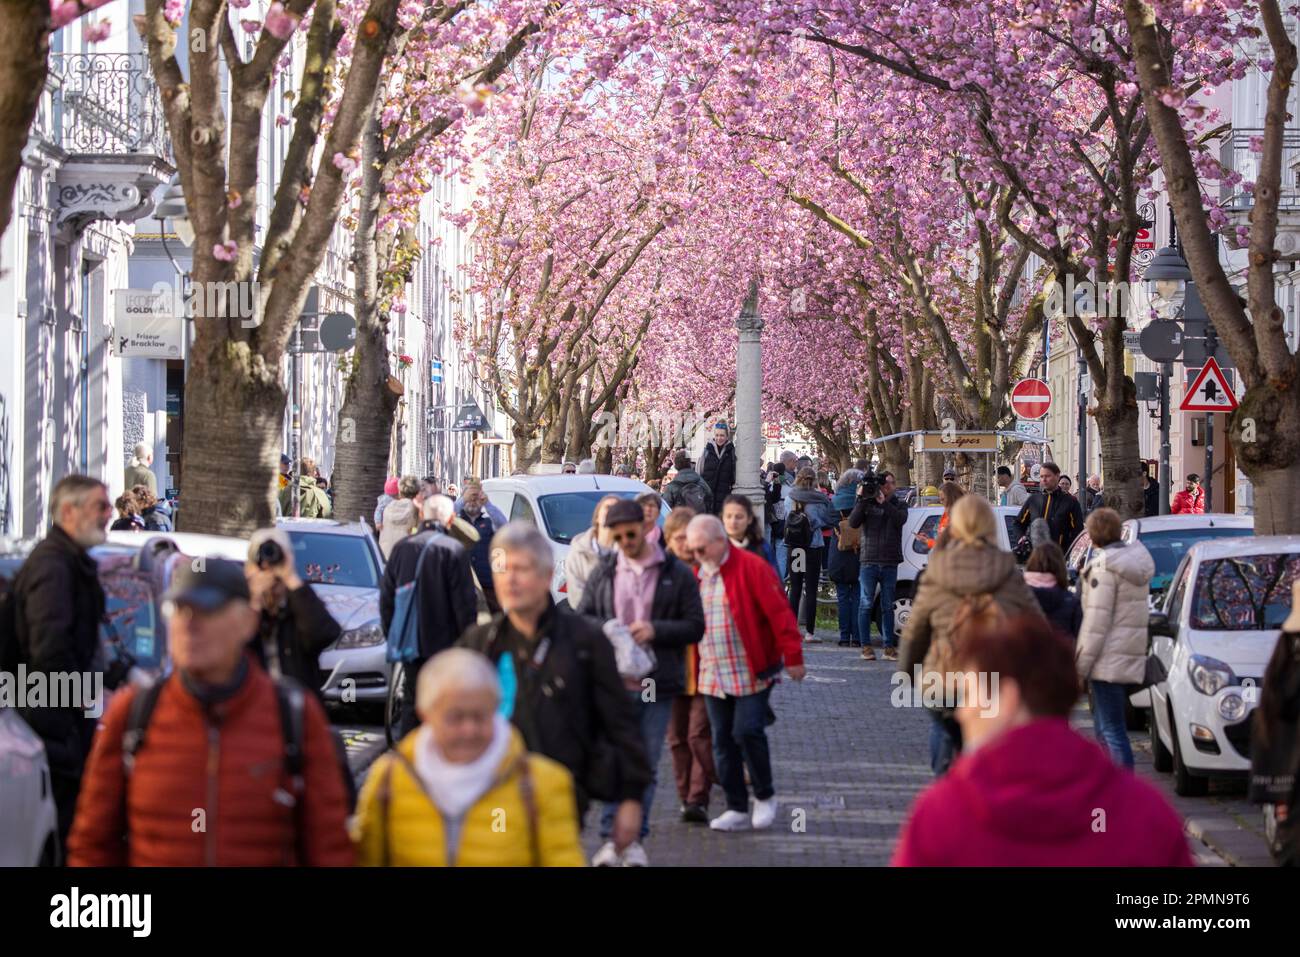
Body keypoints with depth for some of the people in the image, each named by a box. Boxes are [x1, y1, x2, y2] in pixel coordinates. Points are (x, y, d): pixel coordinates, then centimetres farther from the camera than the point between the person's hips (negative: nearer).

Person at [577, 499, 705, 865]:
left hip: (657, 685, -1)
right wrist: (605, 631, -12)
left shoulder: (677, 573, 2)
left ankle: (635, 839, 14)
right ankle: (612, 837, 5)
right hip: (612, 682, 1)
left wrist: (655, 630, -14)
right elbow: (582, 618, 10)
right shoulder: (603, 572, 8)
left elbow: (695, 626, 1)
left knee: (647, 764, 4)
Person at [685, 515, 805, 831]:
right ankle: (737, 810, 15)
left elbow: (779, 613, -11)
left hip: (752, 672, -6)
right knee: (723, 740, 7)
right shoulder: (698, 574, 10)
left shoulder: (751, 568, -10)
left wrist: (792, 656, -13)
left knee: (747, 731, -12)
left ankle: (765, 796, 9)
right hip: (713, 675, 6)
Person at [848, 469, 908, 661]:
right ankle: (866, 646, 1)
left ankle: (888, 646, 7)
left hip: (890, 564, 1)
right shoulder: (868, 504, 7)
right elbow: (853, 523, -7)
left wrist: (884, 502, -19)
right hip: (868, 561, -1)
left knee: (888, 607, 5)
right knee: (866, 605, -2)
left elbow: (900, 519, -11)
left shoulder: (899, 506, 11)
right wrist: (861, 499, -14)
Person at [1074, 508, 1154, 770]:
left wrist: (1081, 666, -14)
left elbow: (1097, 620, -17)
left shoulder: (1104, 566, -13)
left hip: (1108, 660, -9)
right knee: (1105, 728, 18)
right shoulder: (1136, 560, 14)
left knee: (1112, 731, -9)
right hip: (1132, 657, 9)